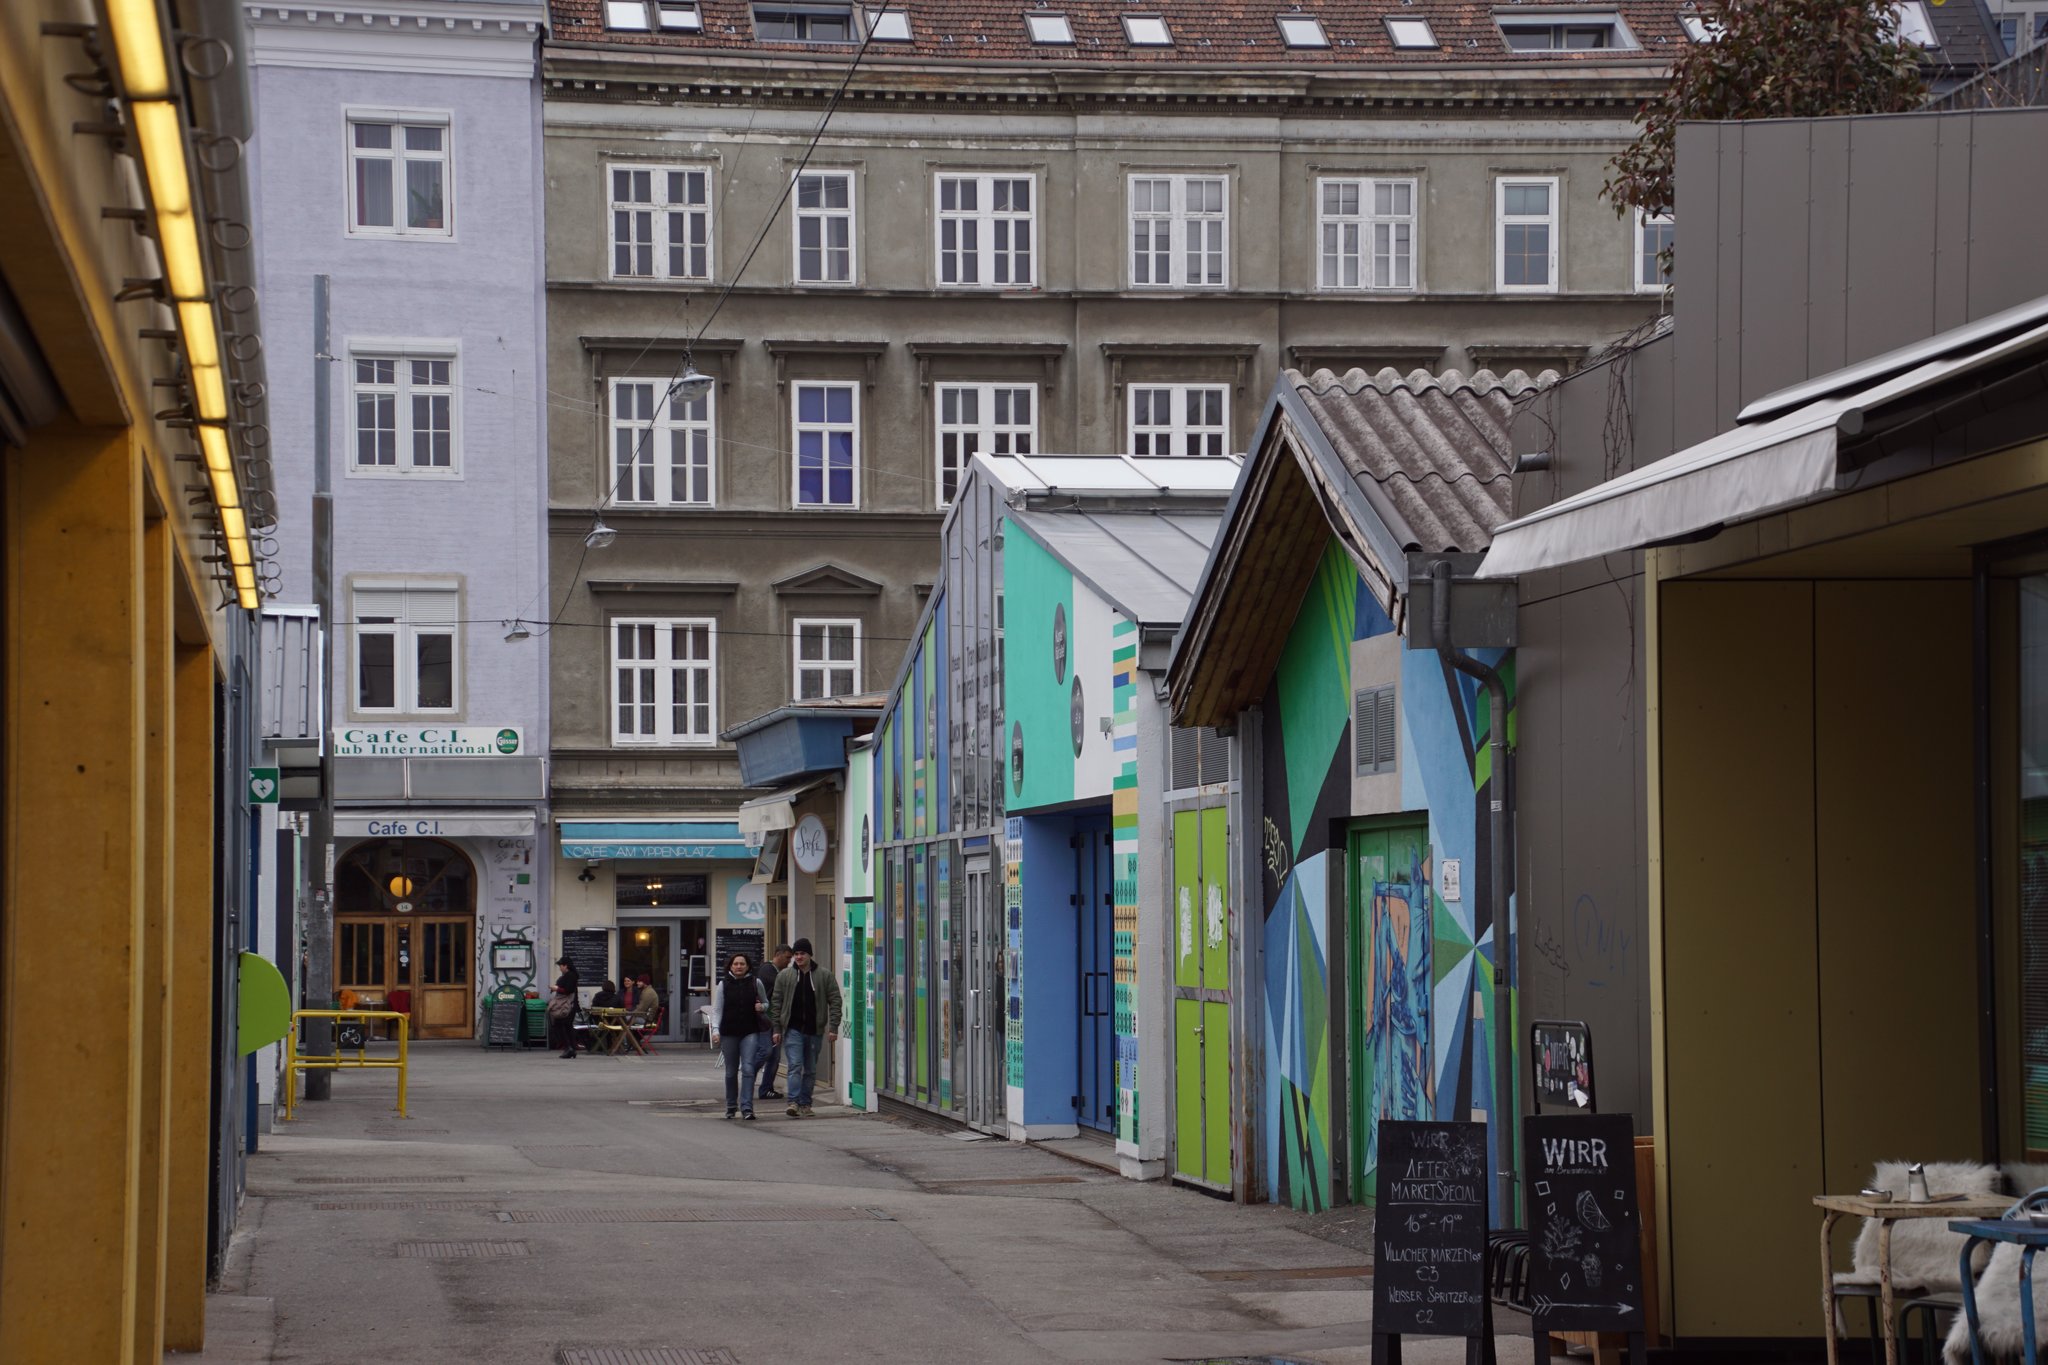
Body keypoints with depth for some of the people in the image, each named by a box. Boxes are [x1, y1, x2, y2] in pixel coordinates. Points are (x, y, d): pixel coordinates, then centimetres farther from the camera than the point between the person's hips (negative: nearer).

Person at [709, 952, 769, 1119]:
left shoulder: (756, 983, 3)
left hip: (750, 1032, -1)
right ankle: (731, 1106, 25)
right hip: (729, 1033, 1)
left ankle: (746, 1107, -16)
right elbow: (717, 1009, 1)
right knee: (731, 1071, 10)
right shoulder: (723, 985, 2)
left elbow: (766, 1003, 17)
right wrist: (715, 1030, -11)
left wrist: (761, 1007, -7)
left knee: (748, 1068, -13)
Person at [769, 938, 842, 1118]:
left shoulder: (825, 976, 3)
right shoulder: (784, 976, 5)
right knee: (794, 1066, -14)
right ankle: (794, 1102, -22)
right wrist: (776, 1029, 0)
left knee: (811, 1070, 8)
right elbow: (776, 1003, 7)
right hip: (793, 1030, -1)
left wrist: (833, 1028, -6)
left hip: (815, 1030, 1)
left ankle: (805, 1104, 16)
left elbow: (835, 1002, 2)